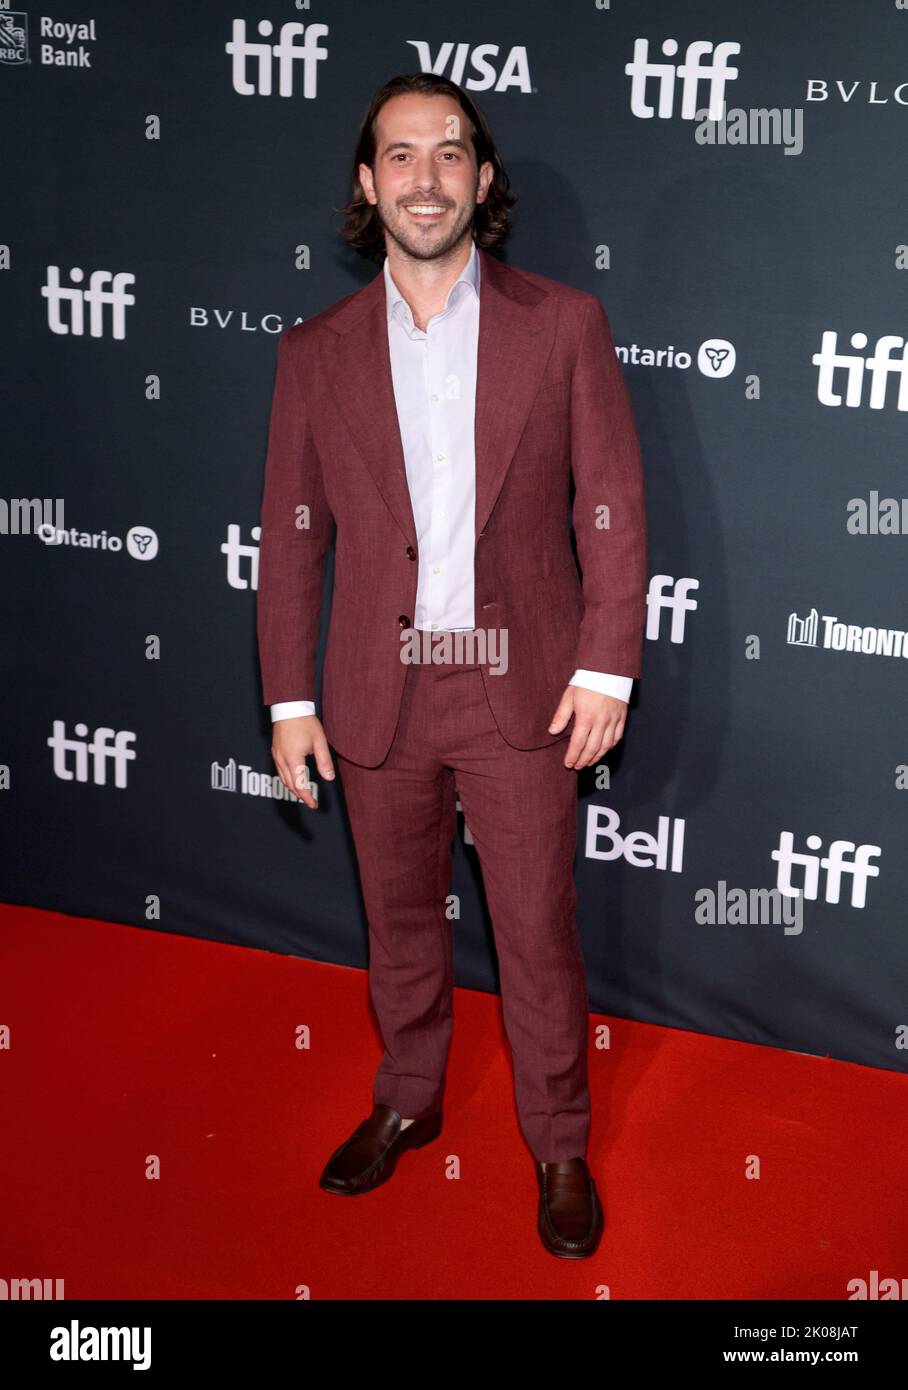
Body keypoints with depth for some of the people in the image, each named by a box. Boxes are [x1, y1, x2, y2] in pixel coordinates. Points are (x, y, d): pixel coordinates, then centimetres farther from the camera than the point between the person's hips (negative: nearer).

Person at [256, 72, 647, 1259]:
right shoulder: (316, 352, 3)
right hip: (379, 692, 2)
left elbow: (612, 504, -2)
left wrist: (606, 668, -9)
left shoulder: (564, 325, -2)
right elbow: (292, 535, 5)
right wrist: (290, 698, 2)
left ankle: (560, 1145, 26)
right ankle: (408, 1103, 40)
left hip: (521, 685, -2)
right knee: (400, 919, 17)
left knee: (539, 934, 7)